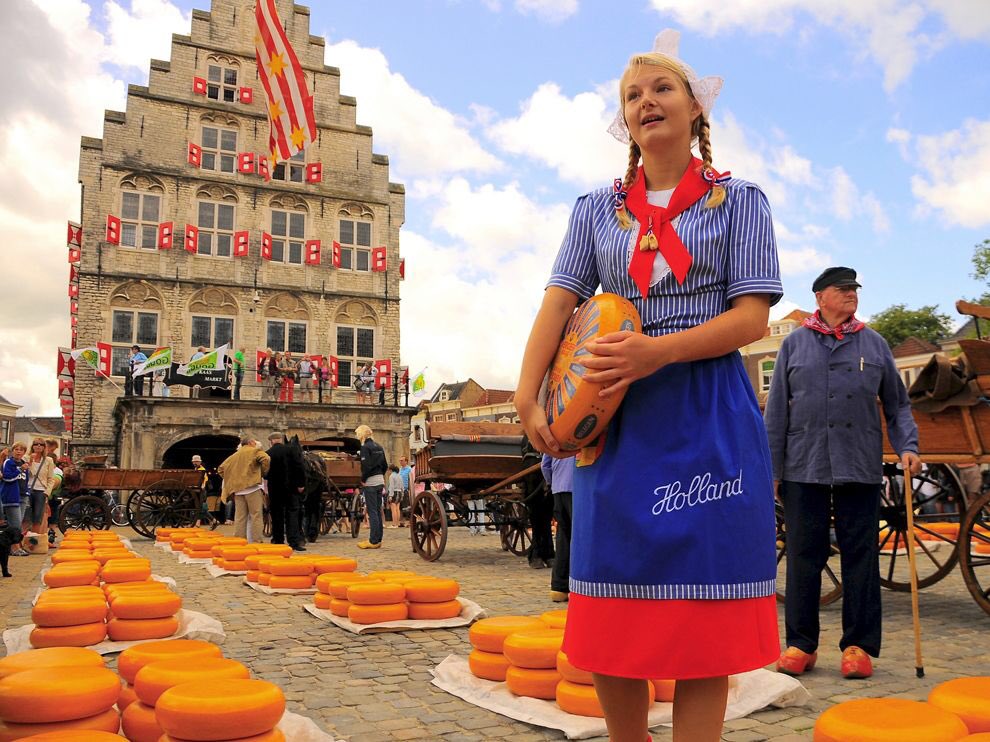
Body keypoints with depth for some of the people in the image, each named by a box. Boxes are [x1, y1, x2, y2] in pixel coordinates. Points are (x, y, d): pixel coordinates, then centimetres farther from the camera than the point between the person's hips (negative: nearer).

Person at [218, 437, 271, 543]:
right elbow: (266, 459, -18)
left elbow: (221, 468, 20)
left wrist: (230, 480, 19)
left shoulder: (235, 455, 19)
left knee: (240, 517, 9)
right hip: (252, 487, -6)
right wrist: (263, 473, -5)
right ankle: (257, 541, -8)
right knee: (256, 516, -4)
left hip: (238, 489, 6)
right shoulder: (255, 451, 1)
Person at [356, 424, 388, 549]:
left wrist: (363, 480, -10)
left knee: (372, 511, -6)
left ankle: (373, 541, -5)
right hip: (380, 481, 8)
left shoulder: (365, 447, -11)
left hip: (370, 482, -8)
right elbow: (385, 465, 14)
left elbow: (366, 466, -19)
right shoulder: (379, 447, 14)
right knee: (378, 511, 11)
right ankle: (378, 539, 14)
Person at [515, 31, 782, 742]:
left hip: (710, 417, -2)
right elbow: (558, 303, 2)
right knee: (610, 624, 5)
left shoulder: (738, 198, 7)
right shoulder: (597, 208, 14)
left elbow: (751, 317, -4)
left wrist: (658, 351, -19)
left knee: (702, 624, 0)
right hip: (618, 417, 2)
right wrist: (528, 397, -13)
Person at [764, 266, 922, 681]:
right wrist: (771, 468, 2)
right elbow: (776, 411, 6)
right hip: (803, 469, -1)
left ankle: (858, 646, 15)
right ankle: (800, 643, 15)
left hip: (860, 470, 1)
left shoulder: (874, 344, 11)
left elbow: (897, 404, 14)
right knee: (803, 556, 5)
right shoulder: (794, 344, 7)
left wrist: (907, 447, -2)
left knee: (860, 556, 5)